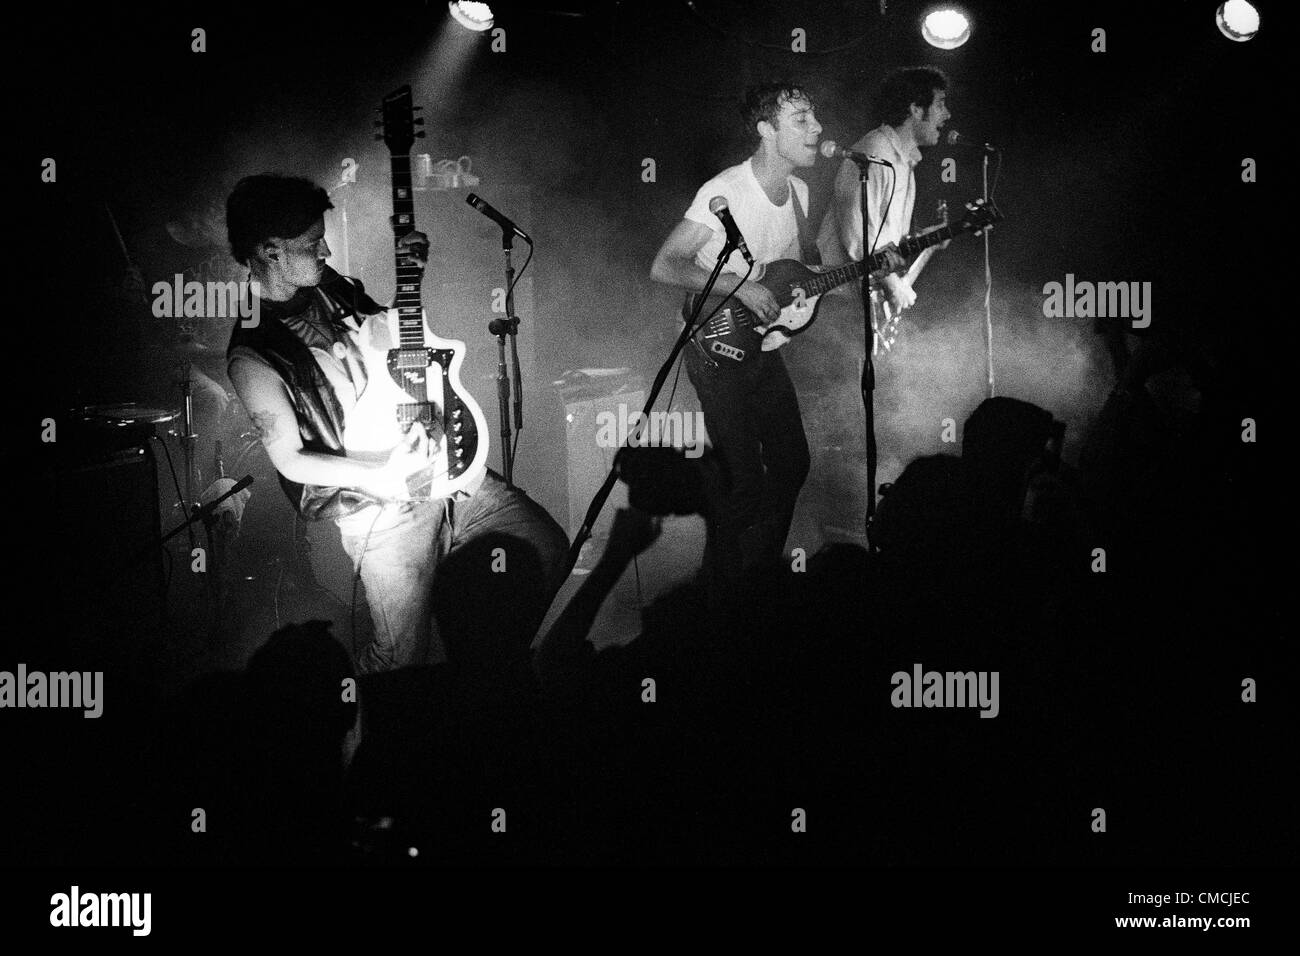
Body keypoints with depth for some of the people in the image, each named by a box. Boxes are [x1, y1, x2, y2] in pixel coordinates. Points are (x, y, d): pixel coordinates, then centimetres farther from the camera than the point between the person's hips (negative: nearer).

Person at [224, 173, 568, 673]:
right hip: (376, 503, -7)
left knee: (546, 543, 1)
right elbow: (290, 460, -13)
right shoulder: (252, 357, -16)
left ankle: (491, 664, 20)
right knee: (405, 659, -14)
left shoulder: (331, 286, 6)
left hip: (439, 461, 7)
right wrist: (382, 477, -20)